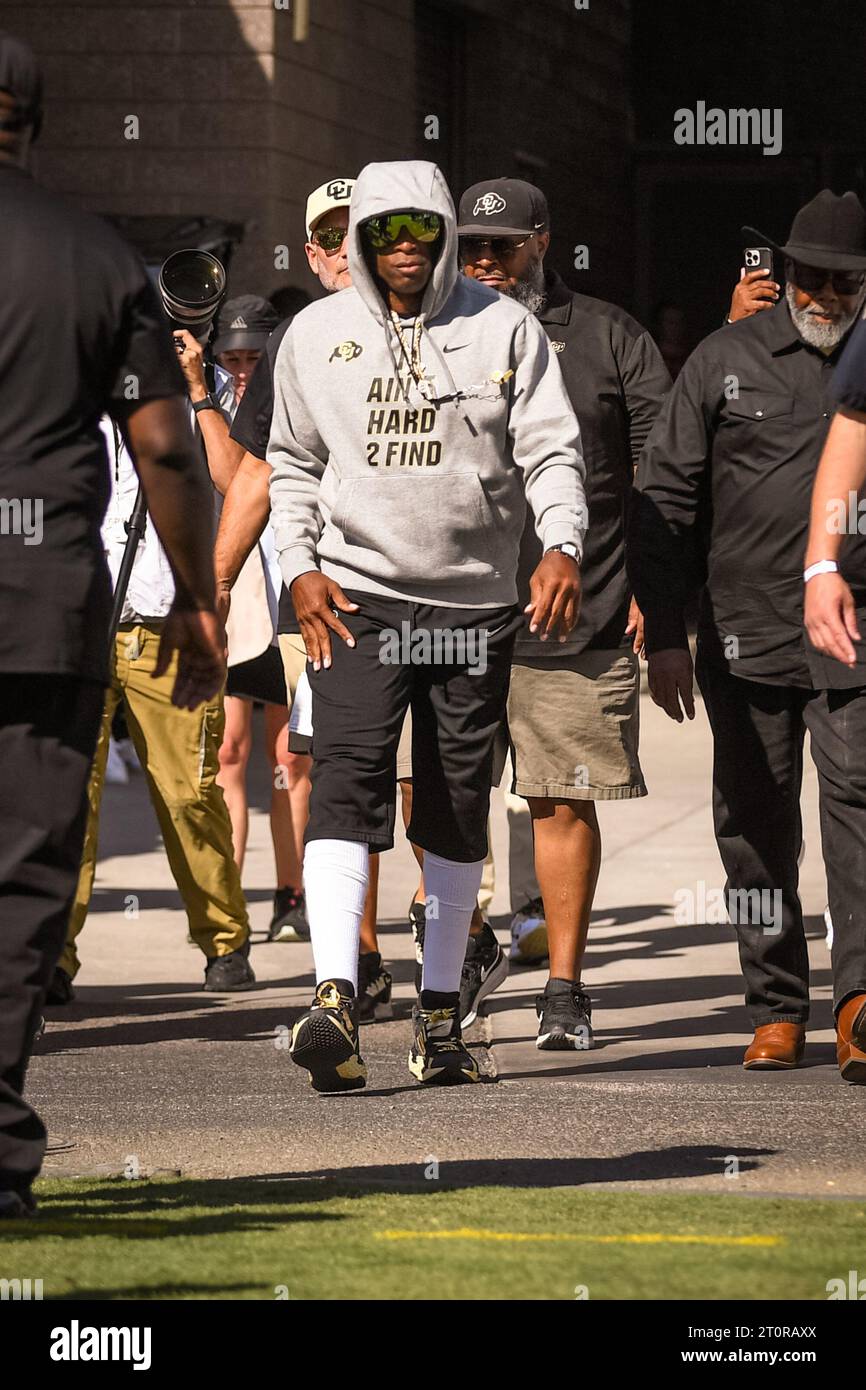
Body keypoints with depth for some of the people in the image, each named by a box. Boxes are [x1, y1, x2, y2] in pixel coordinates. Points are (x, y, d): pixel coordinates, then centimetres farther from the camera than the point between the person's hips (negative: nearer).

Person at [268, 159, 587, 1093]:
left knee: (457, 813, 8)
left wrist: (563, 545, -18)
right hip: (356, 596, -1)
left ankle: (440, 1010, 20)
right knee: (347, 785, -18)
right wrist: (301, 567, 1)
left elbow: (550, 448, -1)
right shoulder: (317, 334, 8)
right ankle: (334, 1003, -29)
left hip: (474, 604, 1)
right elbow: (292, 463, 15)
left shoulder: (504, 330, 3)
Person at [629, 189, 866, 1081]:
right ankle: (776, 1010, 16)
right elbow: (663, 498, 5)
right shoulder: (727, 360, 5)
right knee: (754, 826, 6)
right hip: (745, 636, 1)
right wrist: (662, 633, 0)